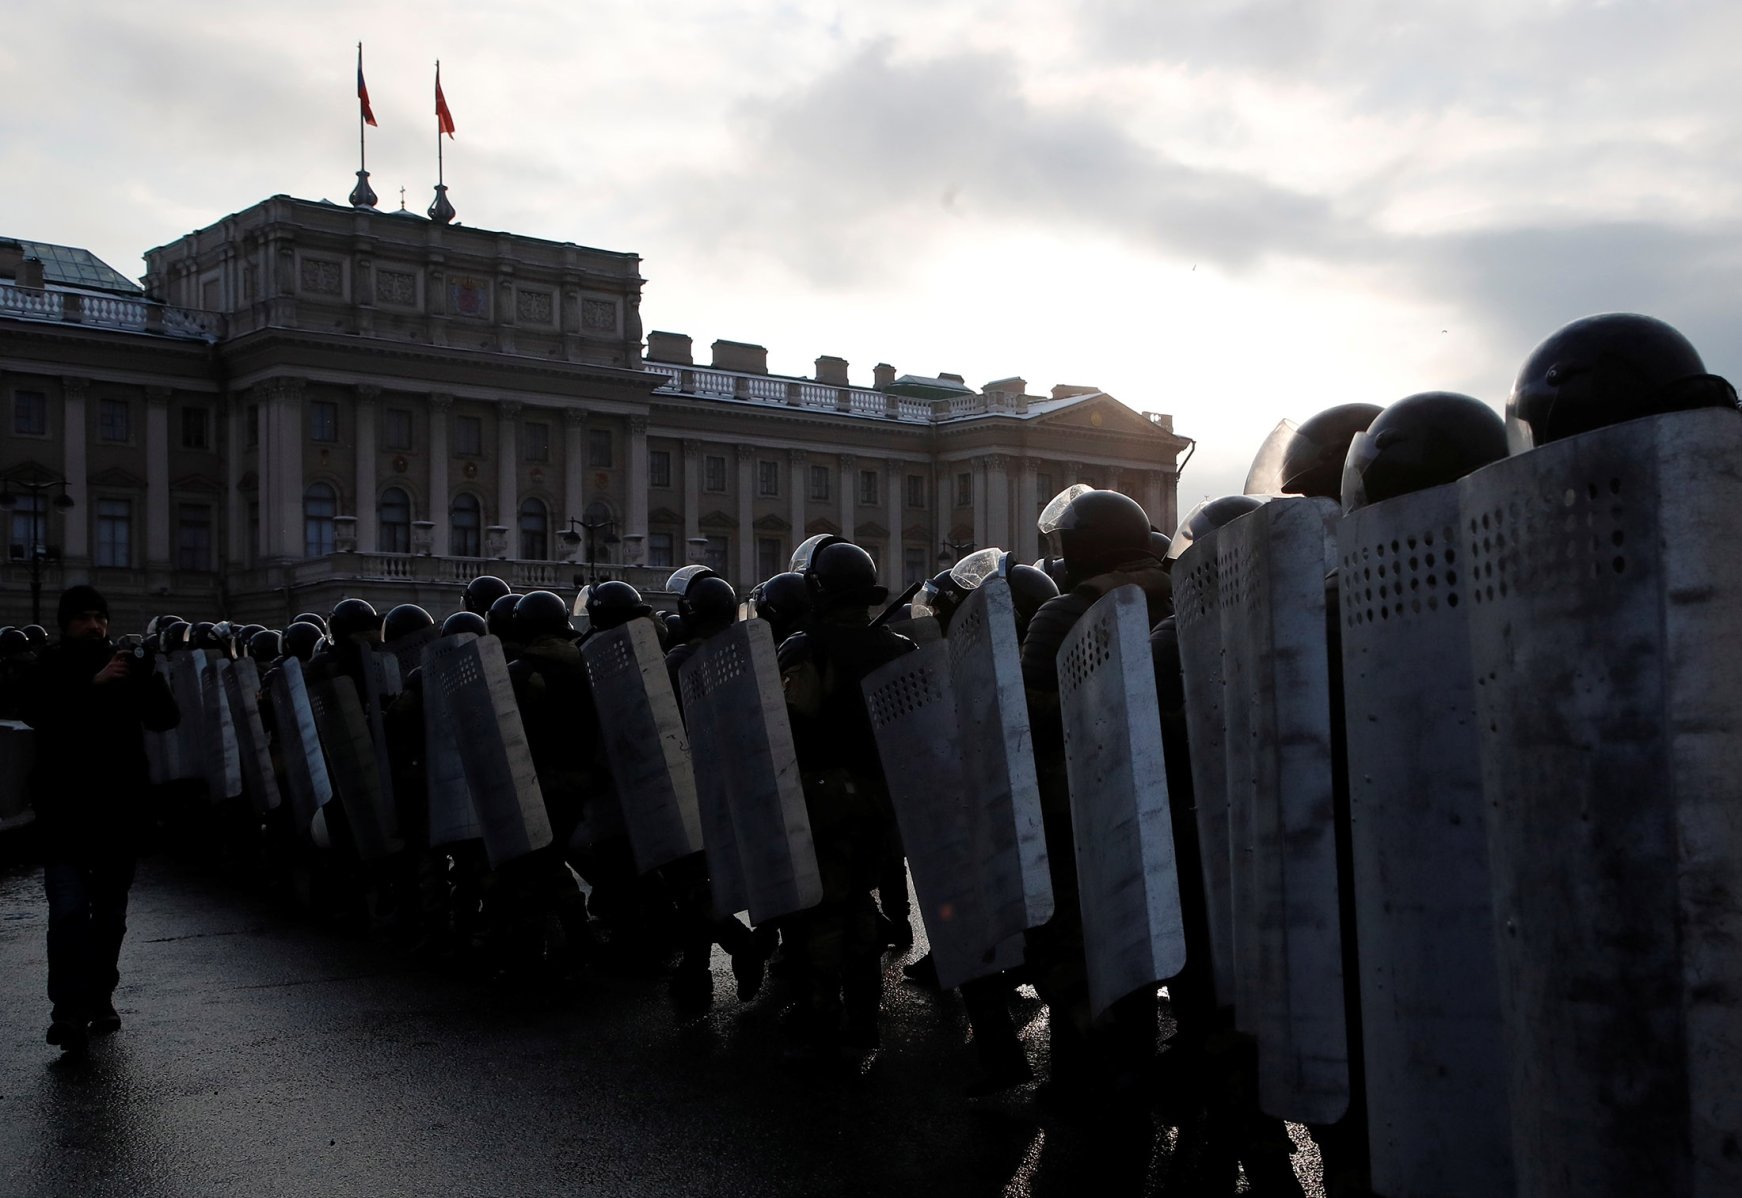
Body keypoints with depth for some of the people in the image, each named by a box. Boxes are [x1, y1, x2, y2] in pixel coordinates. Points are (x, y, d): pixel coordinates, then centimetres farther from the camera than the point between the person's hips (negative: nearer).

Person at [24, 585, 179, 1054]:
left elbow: (167, 718, -2)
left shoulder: (126, 665, 8)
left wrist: (143, 677, -19)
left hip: (120, 810, 3)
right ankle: (69, 1008, -14)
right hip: (64, 812, -3)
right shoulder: (48, 669, 3)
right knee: (69, 907, -13)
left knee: (110, 911, 10)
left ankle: (100, 999, 21)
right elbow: (39, 714, -17)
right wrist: (93, 685, -27)